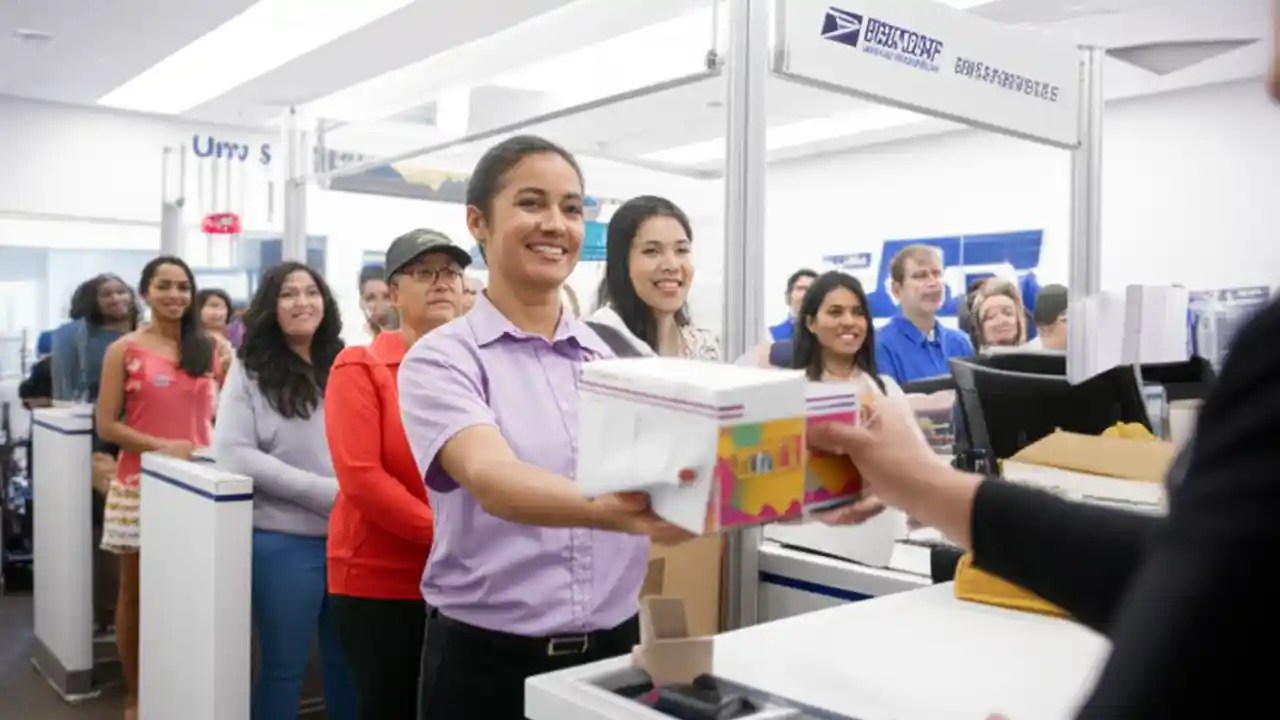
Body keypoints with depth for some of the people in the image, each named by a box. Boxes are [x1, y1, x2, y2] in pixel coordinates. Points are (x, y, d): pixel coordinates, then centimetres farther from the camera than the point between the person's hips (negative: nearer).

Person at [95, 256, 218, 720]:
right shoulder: (124, 350, -2)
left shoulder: (208, 348, 6)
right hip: (141, 484, -2)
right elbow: (106, 426, -5)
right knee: (136, 592, 9)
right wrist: (161, 445, -18)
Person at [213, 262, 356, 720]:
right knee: (284, 666, 9)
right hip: (284, 542, -3)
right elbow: (234, 454, -11)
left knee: (348, 664, 14)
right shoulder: (250, 370, -2)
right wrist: (325, 492, -15)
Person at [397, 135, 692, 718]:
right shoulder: (442, 359, -9)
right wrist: (608, 511, -45)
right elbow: (491, 480, -26)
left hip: (613, 647, 3)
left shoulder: (616, 357, 4)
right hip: (488, 657, -3)